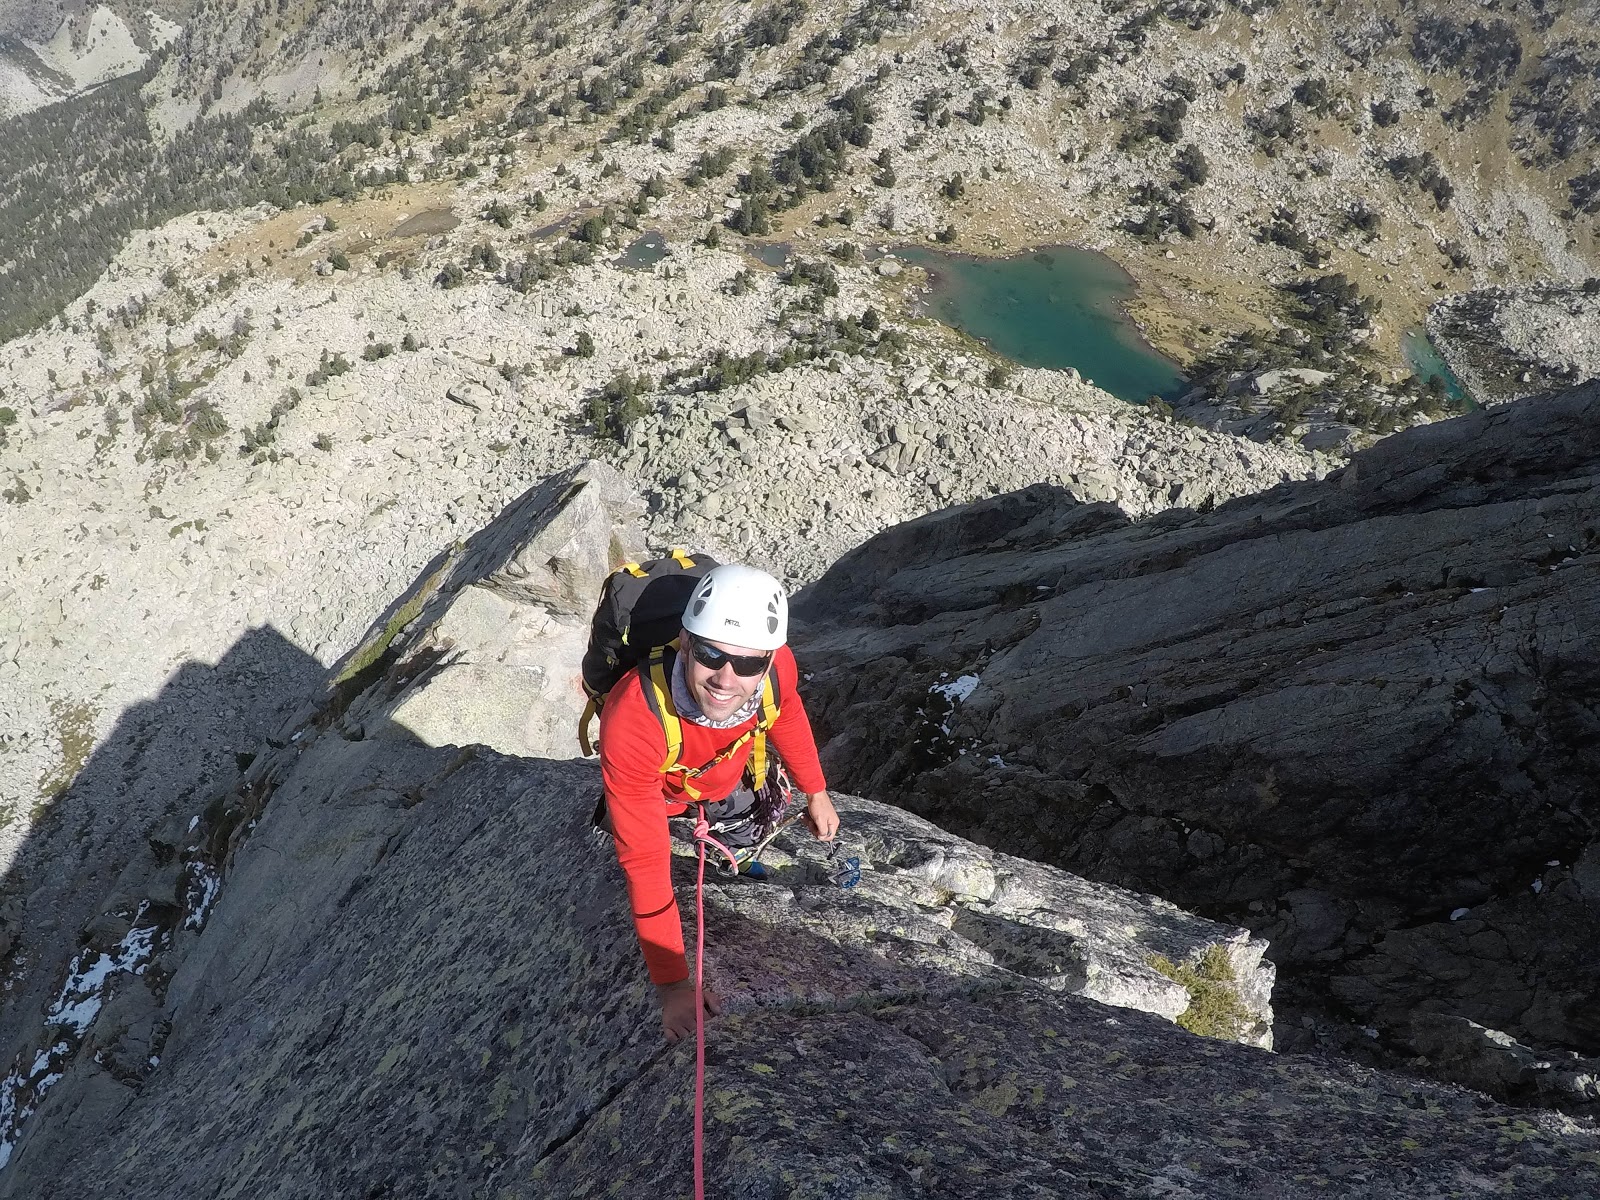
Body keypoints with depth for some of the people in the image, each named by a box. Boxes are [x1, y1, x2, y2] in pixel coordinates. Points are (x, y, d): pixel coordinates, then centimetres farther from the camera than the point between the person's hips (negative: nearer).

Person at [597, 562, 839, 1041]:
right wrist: (672, 983, -36)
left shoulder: (777, 666, -38)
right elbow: (645, 863, -42)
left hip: (725, 777, 3)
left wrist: (816, 793, 5)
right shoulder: (630, 724, -50)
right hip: (661, 790, -3)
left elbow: (788, 715, -10)